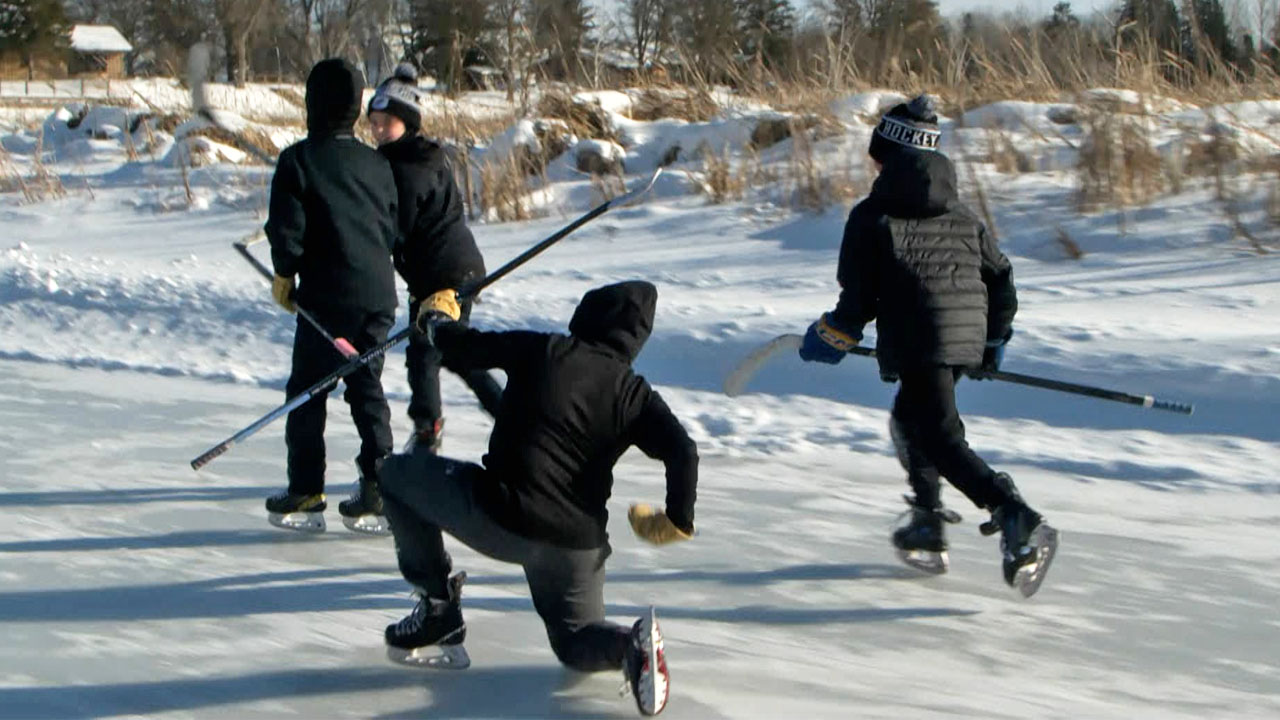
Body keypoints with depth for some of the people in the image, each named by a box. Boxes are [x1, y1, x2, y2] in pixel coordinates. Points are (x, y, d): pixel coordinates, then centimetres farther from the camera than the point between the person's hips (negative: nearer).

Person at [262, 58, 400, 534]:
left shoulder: (298, 159, -7)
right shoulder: (376, 164, 9)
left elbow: (287, 227, -10)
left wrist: (284, 274, 4)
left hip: (327, 296, -5)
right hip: (378, 293, 5)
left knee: (307, 391, 4)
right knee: (367, 388, 14)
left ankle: (305, 495, 4)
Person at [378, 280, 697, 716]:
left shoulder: (540, 350, -1)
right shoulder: (634, 393, 4)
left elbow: (460, 348, 2)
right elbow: (683, 452, -9)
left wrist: (436, 321, 25)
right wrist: (677, 523, 4)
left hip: (500, 518, -3)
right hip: (577, 544, 3)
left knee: (397, 474, 19)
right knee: (575, 639, 26)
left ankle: (438, 607, 17)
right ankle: (629, 646, -11)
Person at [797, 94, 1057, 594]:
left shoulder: (873, 216, -1)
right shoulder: (961, 215, 17)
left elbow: (859, 296, -5)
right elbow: (1000, 278, 17)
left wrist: (832, 337, 11)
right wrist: (995, 339, 28)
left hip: (918, 342, -7)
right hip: (965, 340, 7)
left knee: (942, 439, -11)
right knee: (910, 421, 25)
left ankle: (1018, 518, -30)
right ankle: (928, 527, 23)